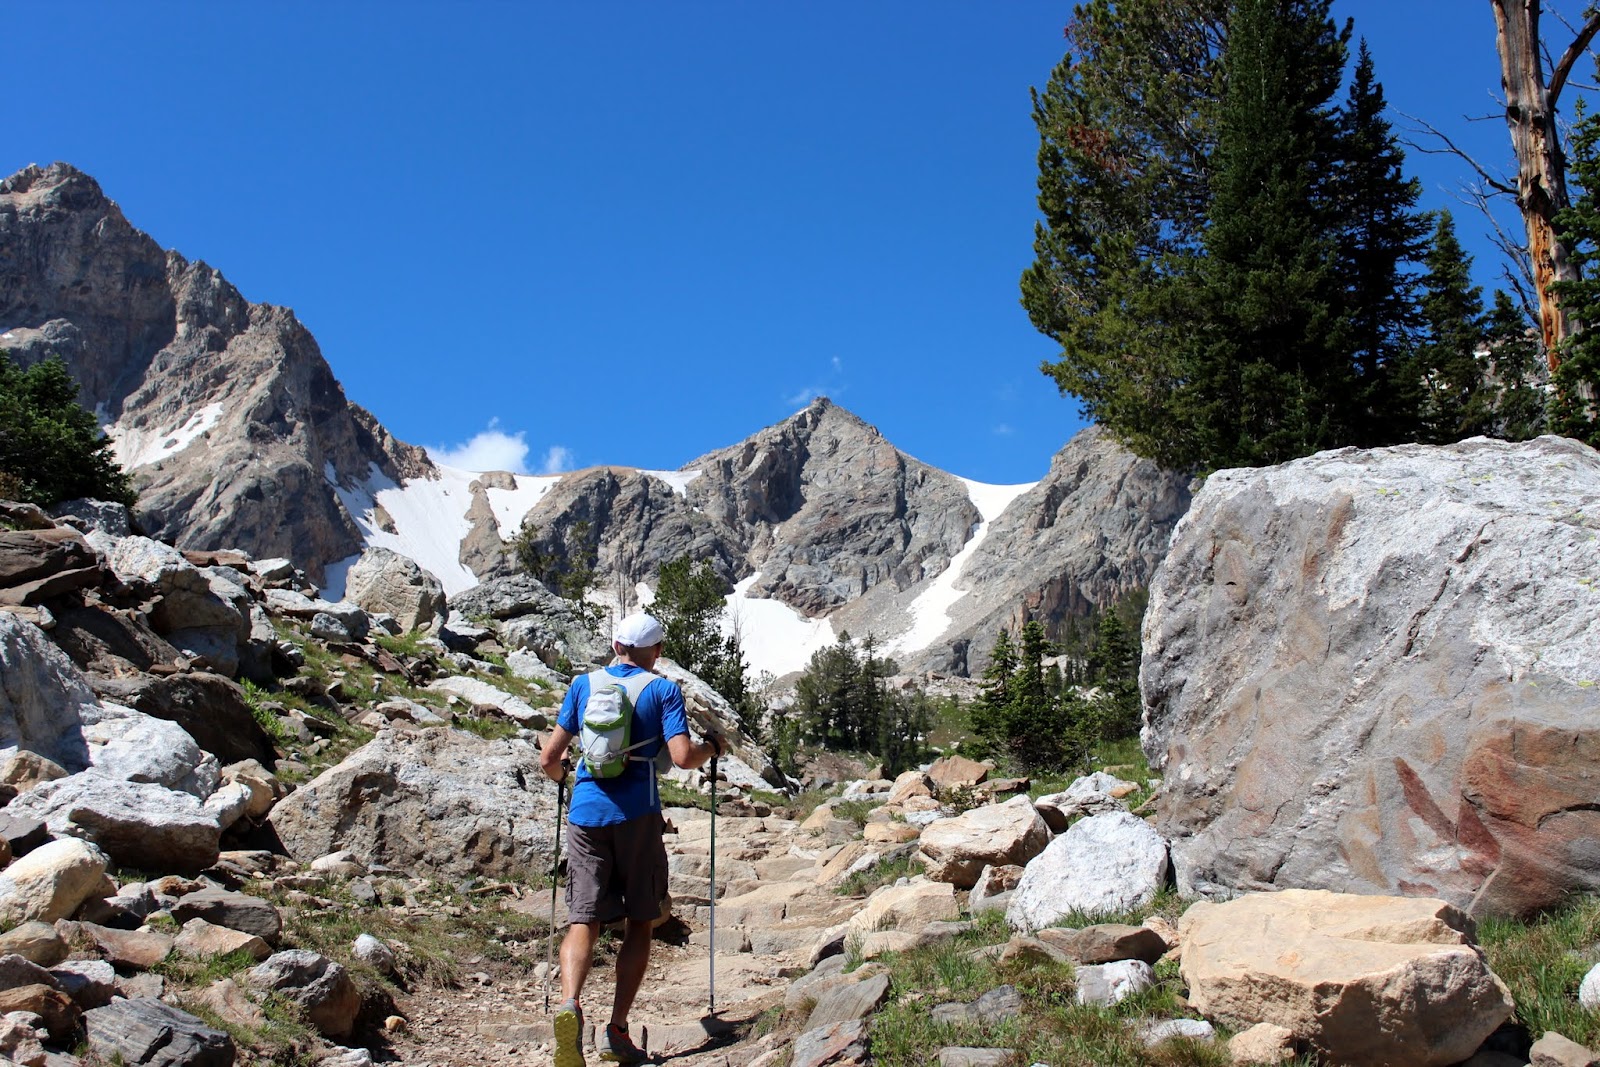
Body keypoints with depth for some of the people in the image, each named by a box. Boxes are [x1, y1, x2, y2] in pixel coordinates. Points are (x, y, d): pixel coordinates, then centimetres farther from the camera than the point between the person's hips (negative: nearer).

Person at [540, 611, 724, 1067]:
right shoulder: (663, 689, 2)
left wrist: (562, 775, 31)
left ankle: (570, 1002, -25)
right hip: (637, 815, -2)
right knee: (640, 923, 10)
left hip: (586, 812, 2)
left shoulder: (583, 684, 10)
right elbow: (684, 757, -9)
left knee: (583, 920, 2)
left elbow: (549, 759, 8)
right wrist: (713, 747, 11)